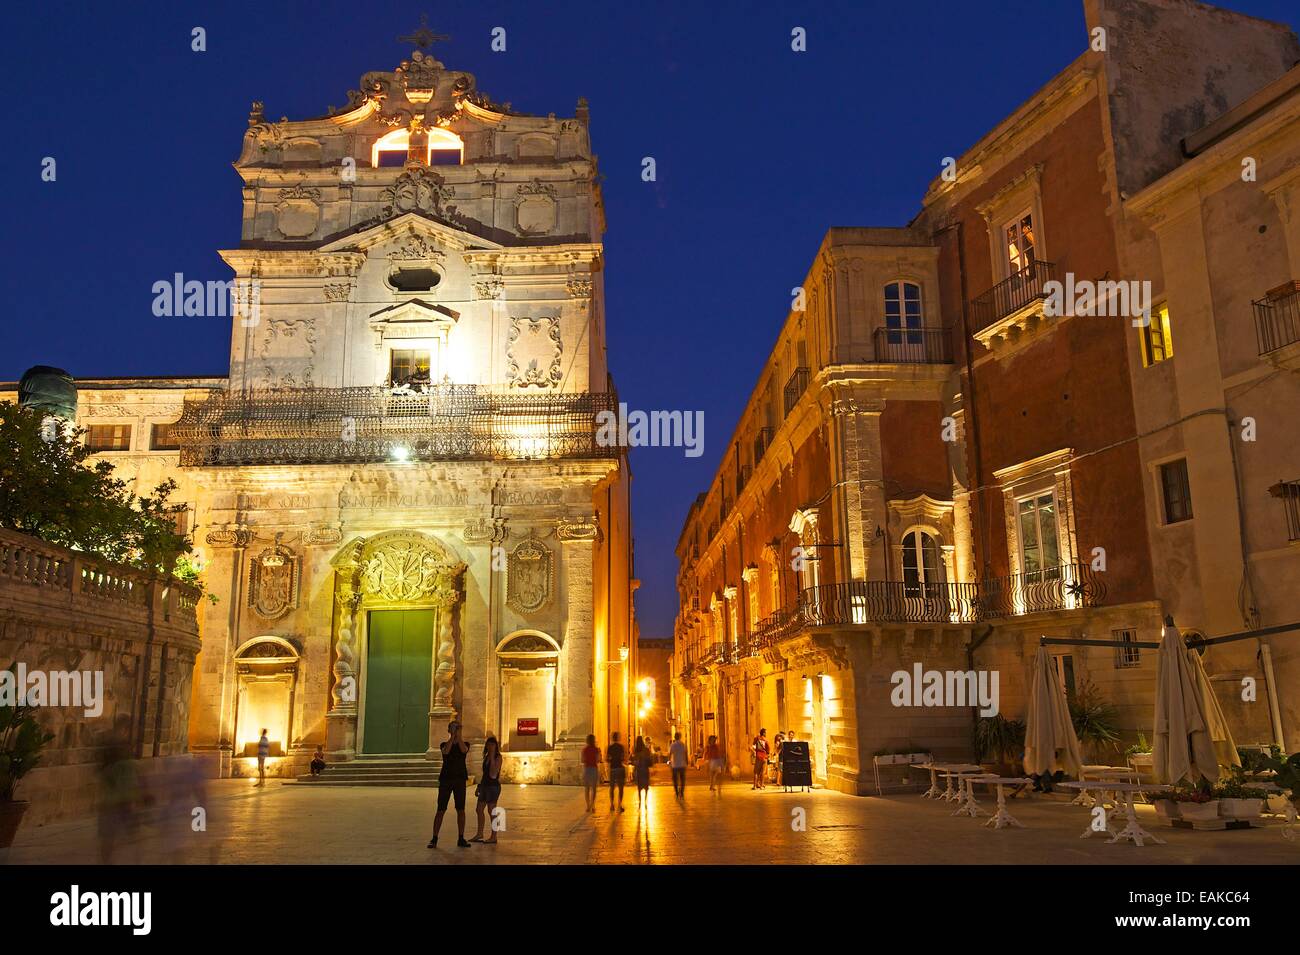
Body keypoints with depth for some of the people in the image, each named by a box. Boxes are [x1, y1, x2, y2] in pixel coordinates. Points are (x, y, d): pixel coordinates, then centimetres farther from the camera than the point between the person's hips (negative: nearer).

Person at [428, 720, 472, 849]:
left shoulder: (464, 744, 8)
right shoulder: (444, 744, 7)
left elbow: (464, 750, -16)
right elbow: (446, 751, -17)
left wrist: (458, 735, -17)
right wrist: (452, 736, -18)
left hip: (460, 780, 1)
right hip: (445, 780, -1)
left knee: (461, 810, 0)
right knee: (441, 810, -2)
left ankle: (461, 839, 7)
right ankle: (434, 839, 3)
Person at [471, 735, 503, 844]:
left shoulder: (498, 757, -10)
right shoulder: (486, 757, 13)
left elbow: (493, 775, -19)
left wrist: (492, 758, -20)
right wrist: (479, 786, 20)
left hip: (493, 786, -9)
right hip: (484, 785, 9)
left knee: (491, 811, -4)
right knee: (479, 809, 13)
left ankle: (493, 837, 4)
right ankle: (479, 834, 25)